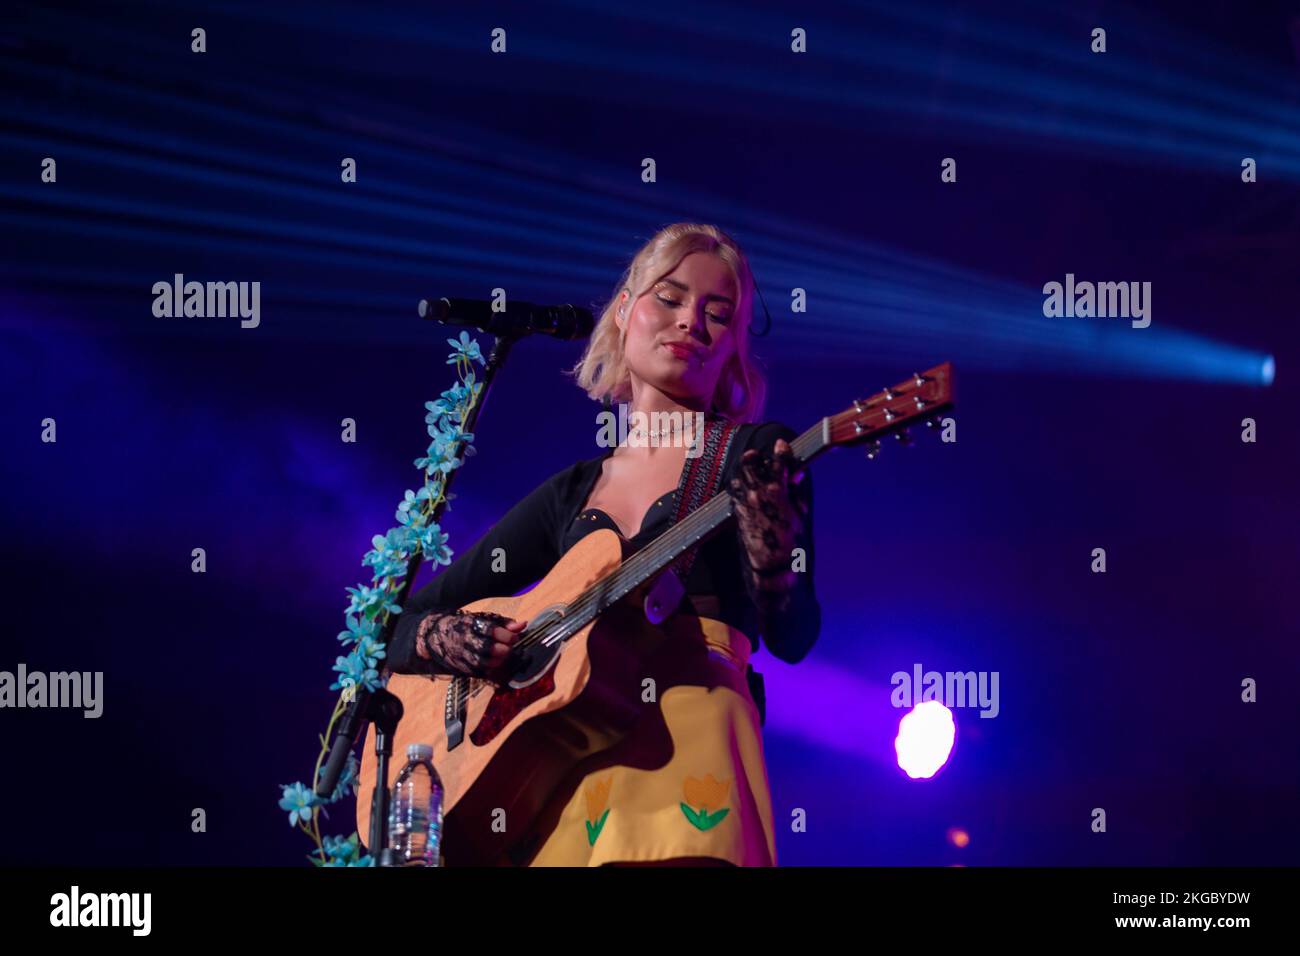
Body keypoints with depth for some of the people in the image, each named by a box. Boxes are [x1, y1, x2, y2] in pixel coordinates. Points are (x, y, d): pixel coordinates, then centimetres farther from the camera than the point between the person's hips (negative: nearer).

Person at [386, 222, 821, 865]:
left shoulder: (755, 454, 9)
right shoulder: (572, 493, 19)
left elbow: (792, 638, -5)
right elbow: (404, 624, 19)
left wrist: (764, 519, -22)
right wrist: (449, 639, -4)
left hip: (687, 747, -3)